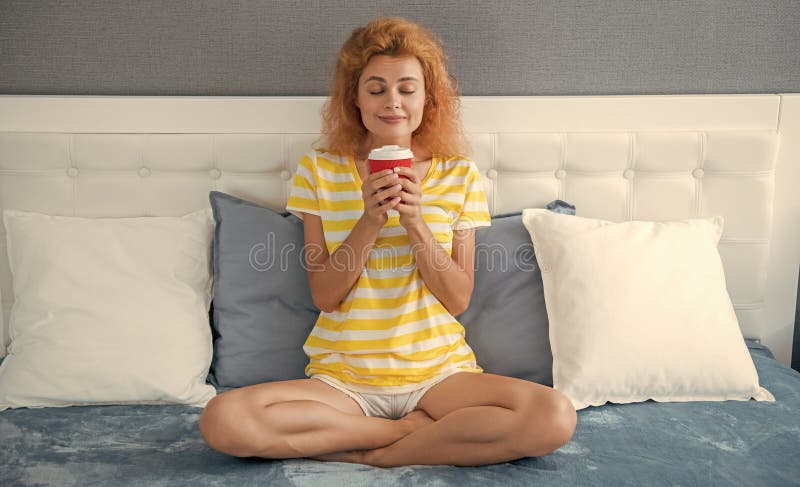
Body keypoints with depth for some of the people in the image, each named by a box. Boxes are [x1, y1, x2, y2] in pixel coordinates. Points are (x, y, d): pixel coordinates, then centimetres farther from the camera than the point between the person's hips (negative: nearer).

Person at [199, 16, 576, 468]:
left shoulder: (460, 174, 2)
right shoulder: (319, 169, 2)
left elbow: (459, 299, -2)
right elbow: (325, 294, -3)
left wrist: (416, 222, -17)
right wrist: (369, 220, -18)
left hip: (441, 372, 0)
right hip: (341, 376, 0)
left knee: (556, 417, -26)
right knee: (222, 420, -26)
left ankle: (371, 453, -12)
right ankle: (417, 430, -12)